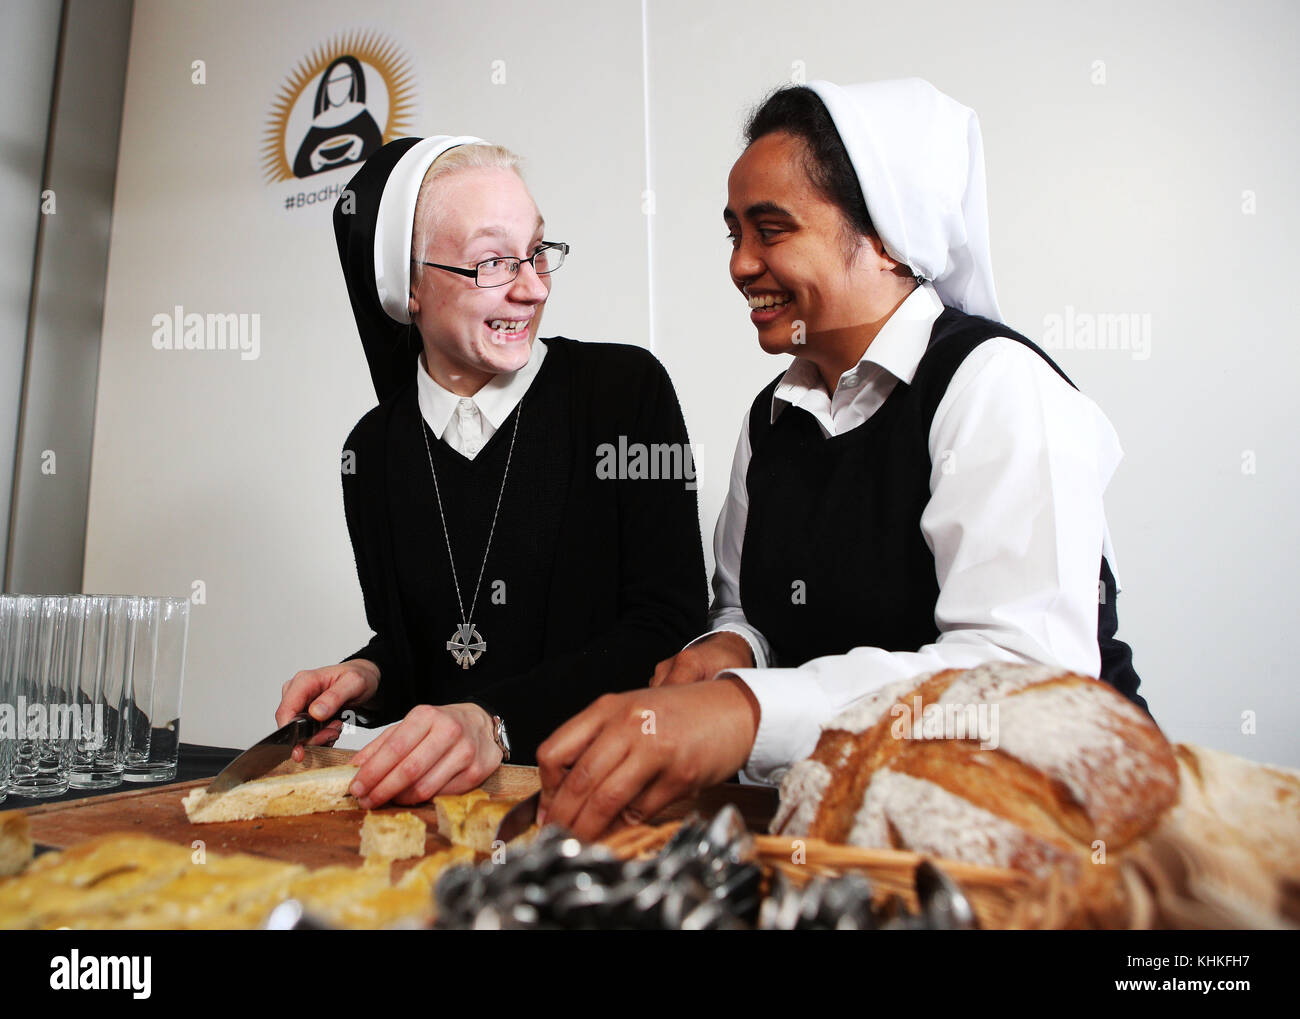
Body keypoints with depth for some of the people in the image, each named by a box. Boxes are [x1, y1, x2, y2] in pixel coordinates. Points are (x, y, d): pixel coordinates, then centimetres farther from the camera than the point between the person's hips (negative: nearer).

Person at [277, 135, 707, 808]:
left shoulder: (627, 387, -6)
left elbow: (670, 625, -11)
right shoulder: (373, 450, 5)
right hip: (436, 793, 4)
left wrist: (499, 723, -22)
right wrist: (368, 678, -5)